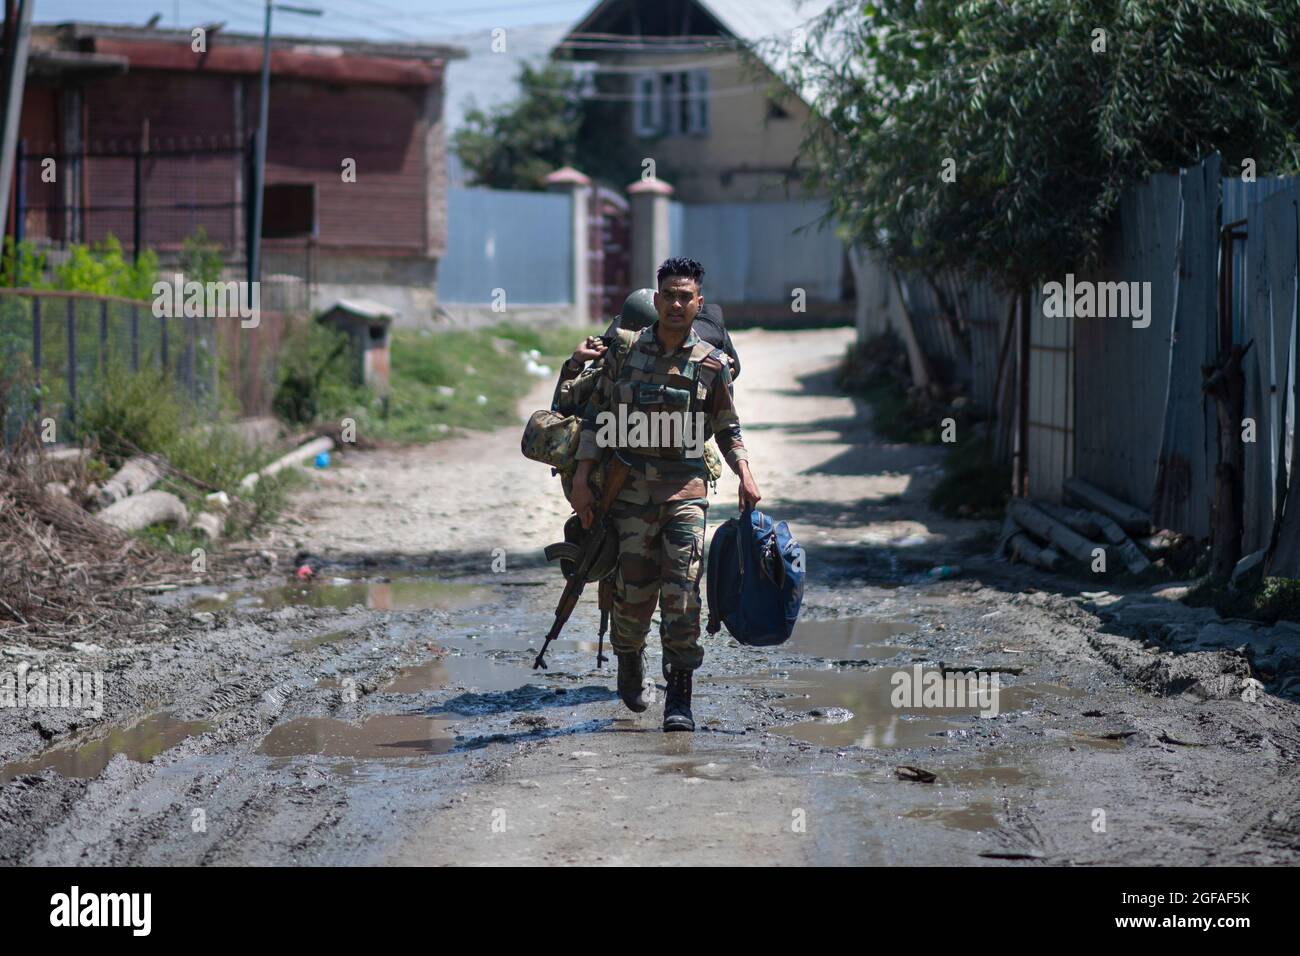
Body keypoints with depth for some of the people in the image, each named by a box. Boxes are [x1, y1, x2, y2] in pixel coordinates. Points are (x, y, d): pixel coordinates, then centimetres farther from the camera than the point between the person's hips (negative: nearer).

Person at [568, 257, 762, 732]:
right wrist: (581, 478, 0)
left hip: (685, 488, 0)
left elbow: (728, 429, 13)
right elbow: (596, 416, 6)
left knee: (682, 593, -11)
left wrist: (745, 476, -3)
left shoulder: (712, 364, 4)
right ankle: (629, 663, 32)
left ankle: (679, 699, -8)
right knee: (634, 593, 2)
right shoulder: (624, 351, 3)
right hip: (630, 488, 0)